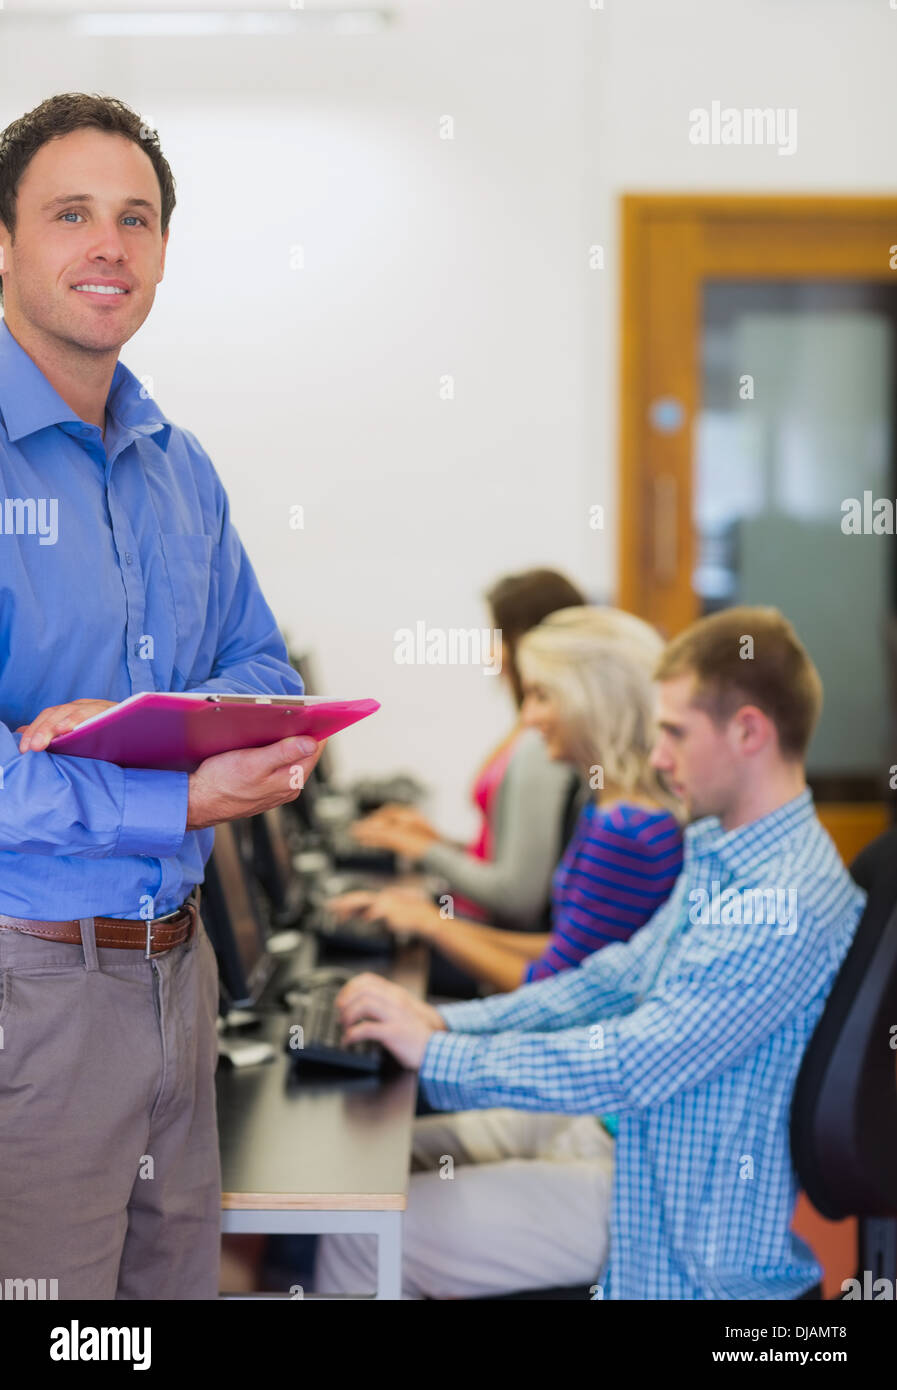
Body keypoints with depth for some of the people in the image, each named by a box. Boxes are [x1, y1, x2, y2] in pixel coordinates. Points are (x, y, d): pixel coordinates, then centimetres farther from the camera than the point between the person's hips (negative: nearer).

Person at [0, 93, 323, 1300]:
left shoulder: (181, 467, 13)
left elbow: (267, 675, 10)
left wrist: (143, 721, -11)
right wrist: (179, 803, -25)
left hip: (176, 961, 7)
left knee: (181, 1274, 15)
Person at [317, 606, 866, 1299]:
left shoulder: (784, 903, -28)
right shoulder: (720, 852, 6)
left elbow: (630, 1065, -30)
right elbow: (616, 977, 12)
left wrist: (435, 1052, -23)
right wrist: (446, 1020, 1)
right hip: (632, 1138, 10)